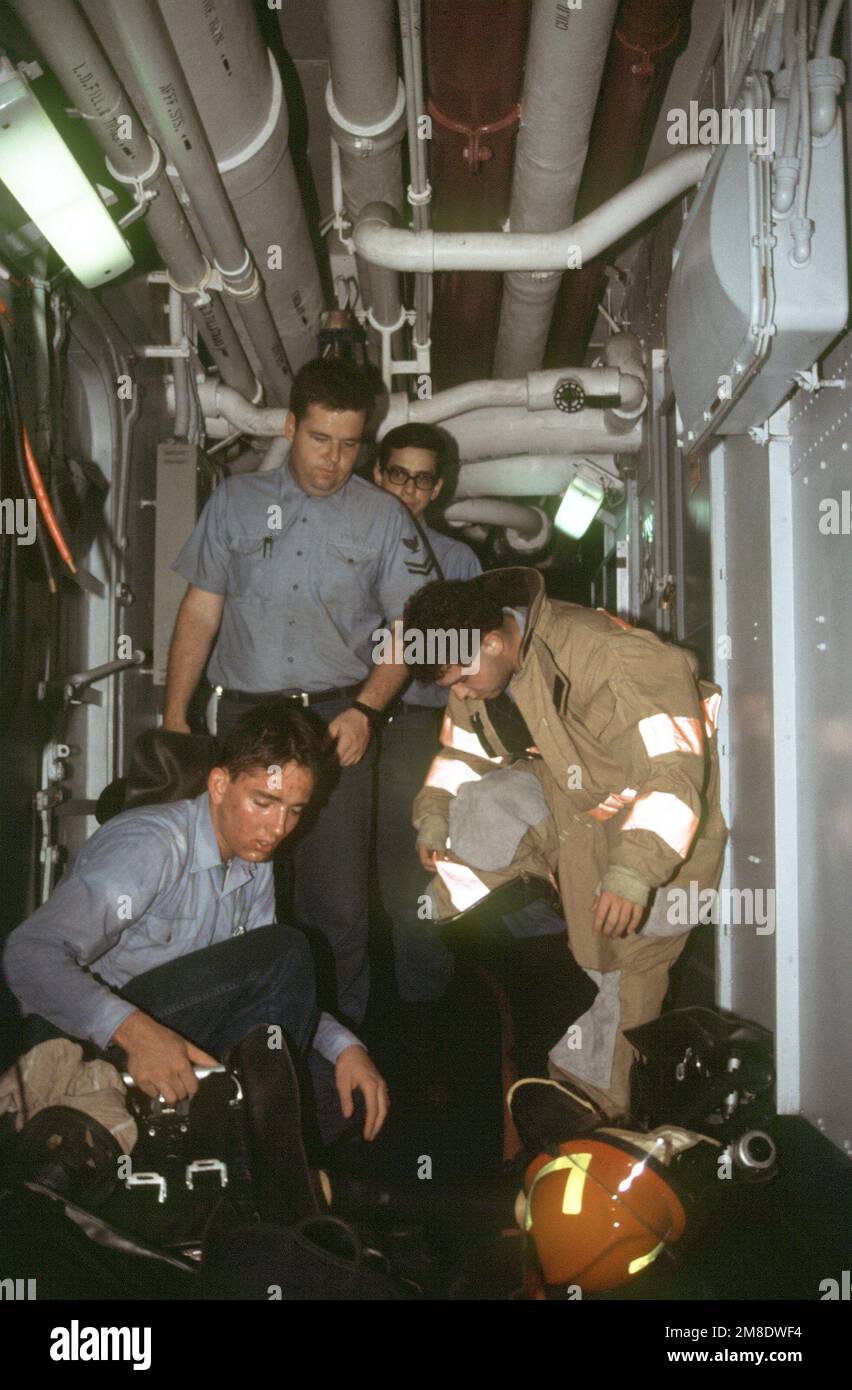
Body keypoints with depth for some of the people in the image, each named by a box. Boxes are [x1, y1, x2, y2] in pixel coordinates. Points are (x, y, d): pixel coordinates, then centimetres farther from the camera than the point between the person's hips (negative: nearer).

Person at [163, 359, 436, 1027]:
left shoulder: (384, 518, 7)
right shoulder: (236, 501, 10)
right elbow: (200, 612, 11)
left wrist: (364, 710, -9)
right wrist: (175, 714, 4)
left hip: (338, 719, -1)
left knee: (337, 899, -3)